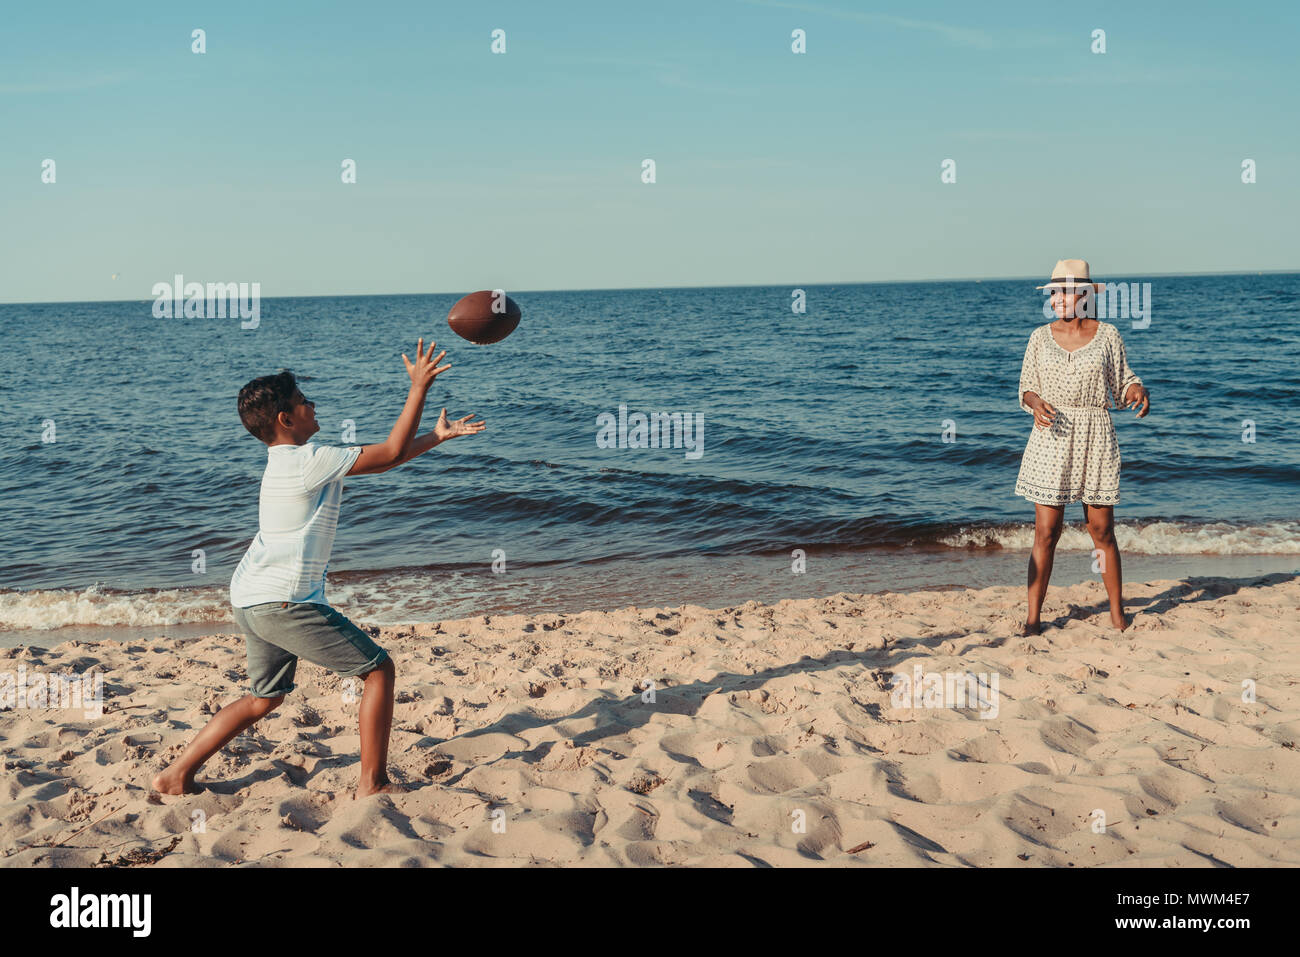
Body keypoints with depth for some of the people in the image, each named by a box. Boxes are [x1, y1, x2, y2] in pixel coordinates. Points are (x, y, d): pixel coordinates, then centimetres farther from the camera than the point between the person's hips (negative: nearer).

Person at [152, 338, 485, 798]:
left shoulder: (290, 460, 14)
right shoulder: (308, 461, -15)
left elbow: (381, 457, 19)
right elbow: (392, 453, -11)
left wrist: (437, 436, 19)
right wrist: (419, 387, -7)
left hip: (250, 599, 10)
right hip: (284, 601, -10)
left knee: (264, 697, 24)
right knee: (378, 669, -1)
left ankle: (176, 776, 24)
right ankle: (372, 783, 4)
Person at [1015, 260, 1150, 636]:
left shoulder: (1107, 335, 2)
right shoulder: (1041, 337, 4)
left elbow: (1122, 383, 9)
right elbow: (1027, 389, 7)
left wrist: (1138, 391, -13)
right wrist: (1036, 403, -15)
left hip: (1095, 440, 0)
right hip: (1052, 438, 1)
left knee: (1102, 532, 5)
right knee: (1046, 533, -2)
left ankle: (1117, 614, 20)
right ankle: (1032, 619, 5)